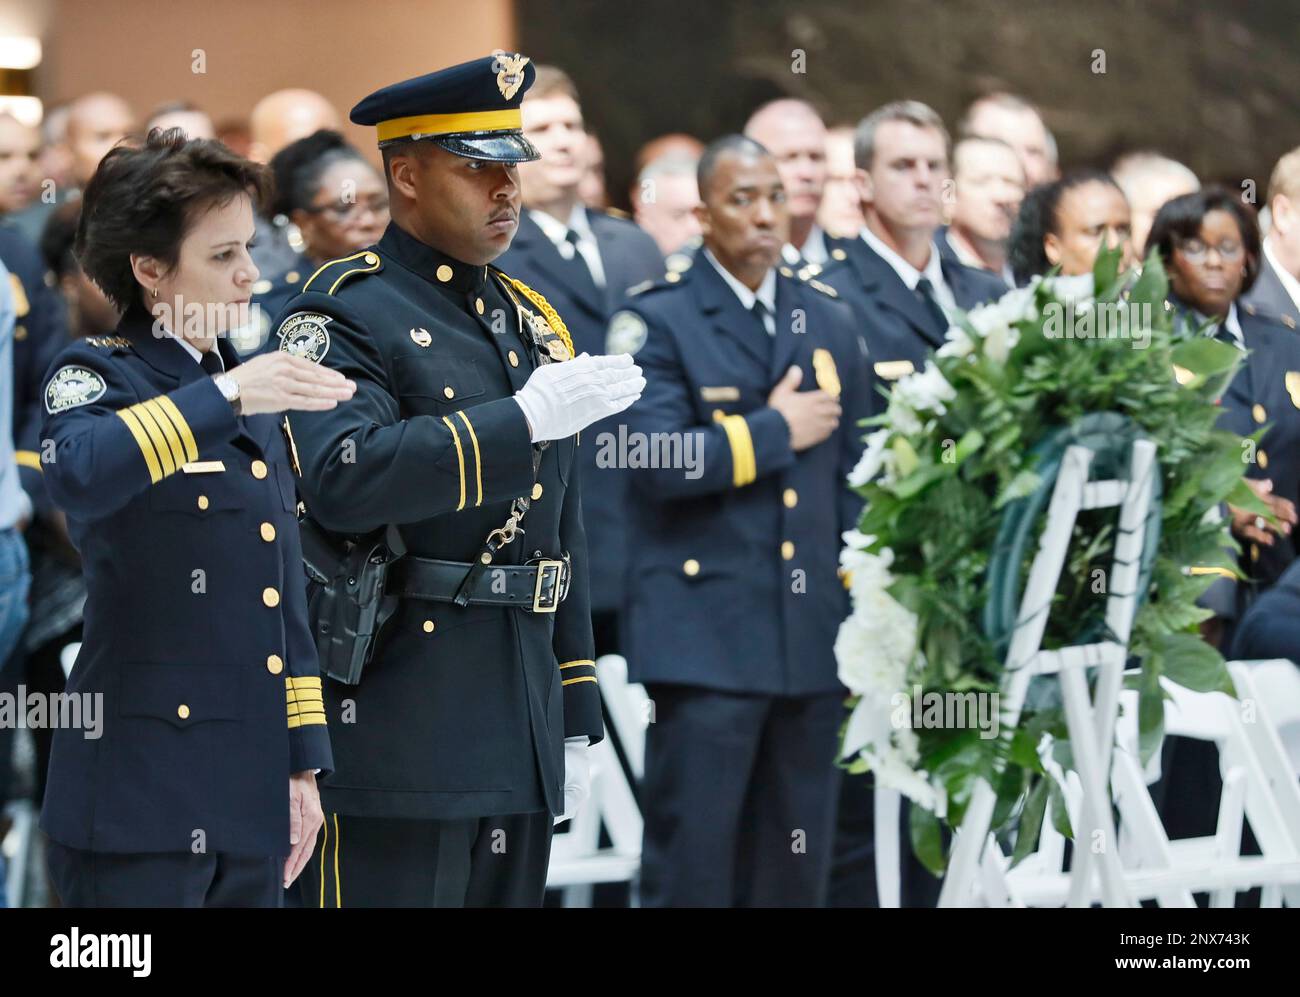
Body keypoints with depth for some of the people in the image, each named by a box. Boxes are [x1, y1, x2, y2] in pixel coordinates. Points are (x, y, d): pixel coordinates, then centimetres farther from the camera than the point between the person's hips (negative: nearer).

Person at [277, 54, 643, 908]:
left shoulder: (531, 323, 18)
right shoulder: (345, 316, -7)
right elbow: (342, 479, -26)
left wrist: (577, 722, 18)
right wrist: (524, 417, -25)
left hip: (519, 740, 7)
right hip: (398, 740, -7)